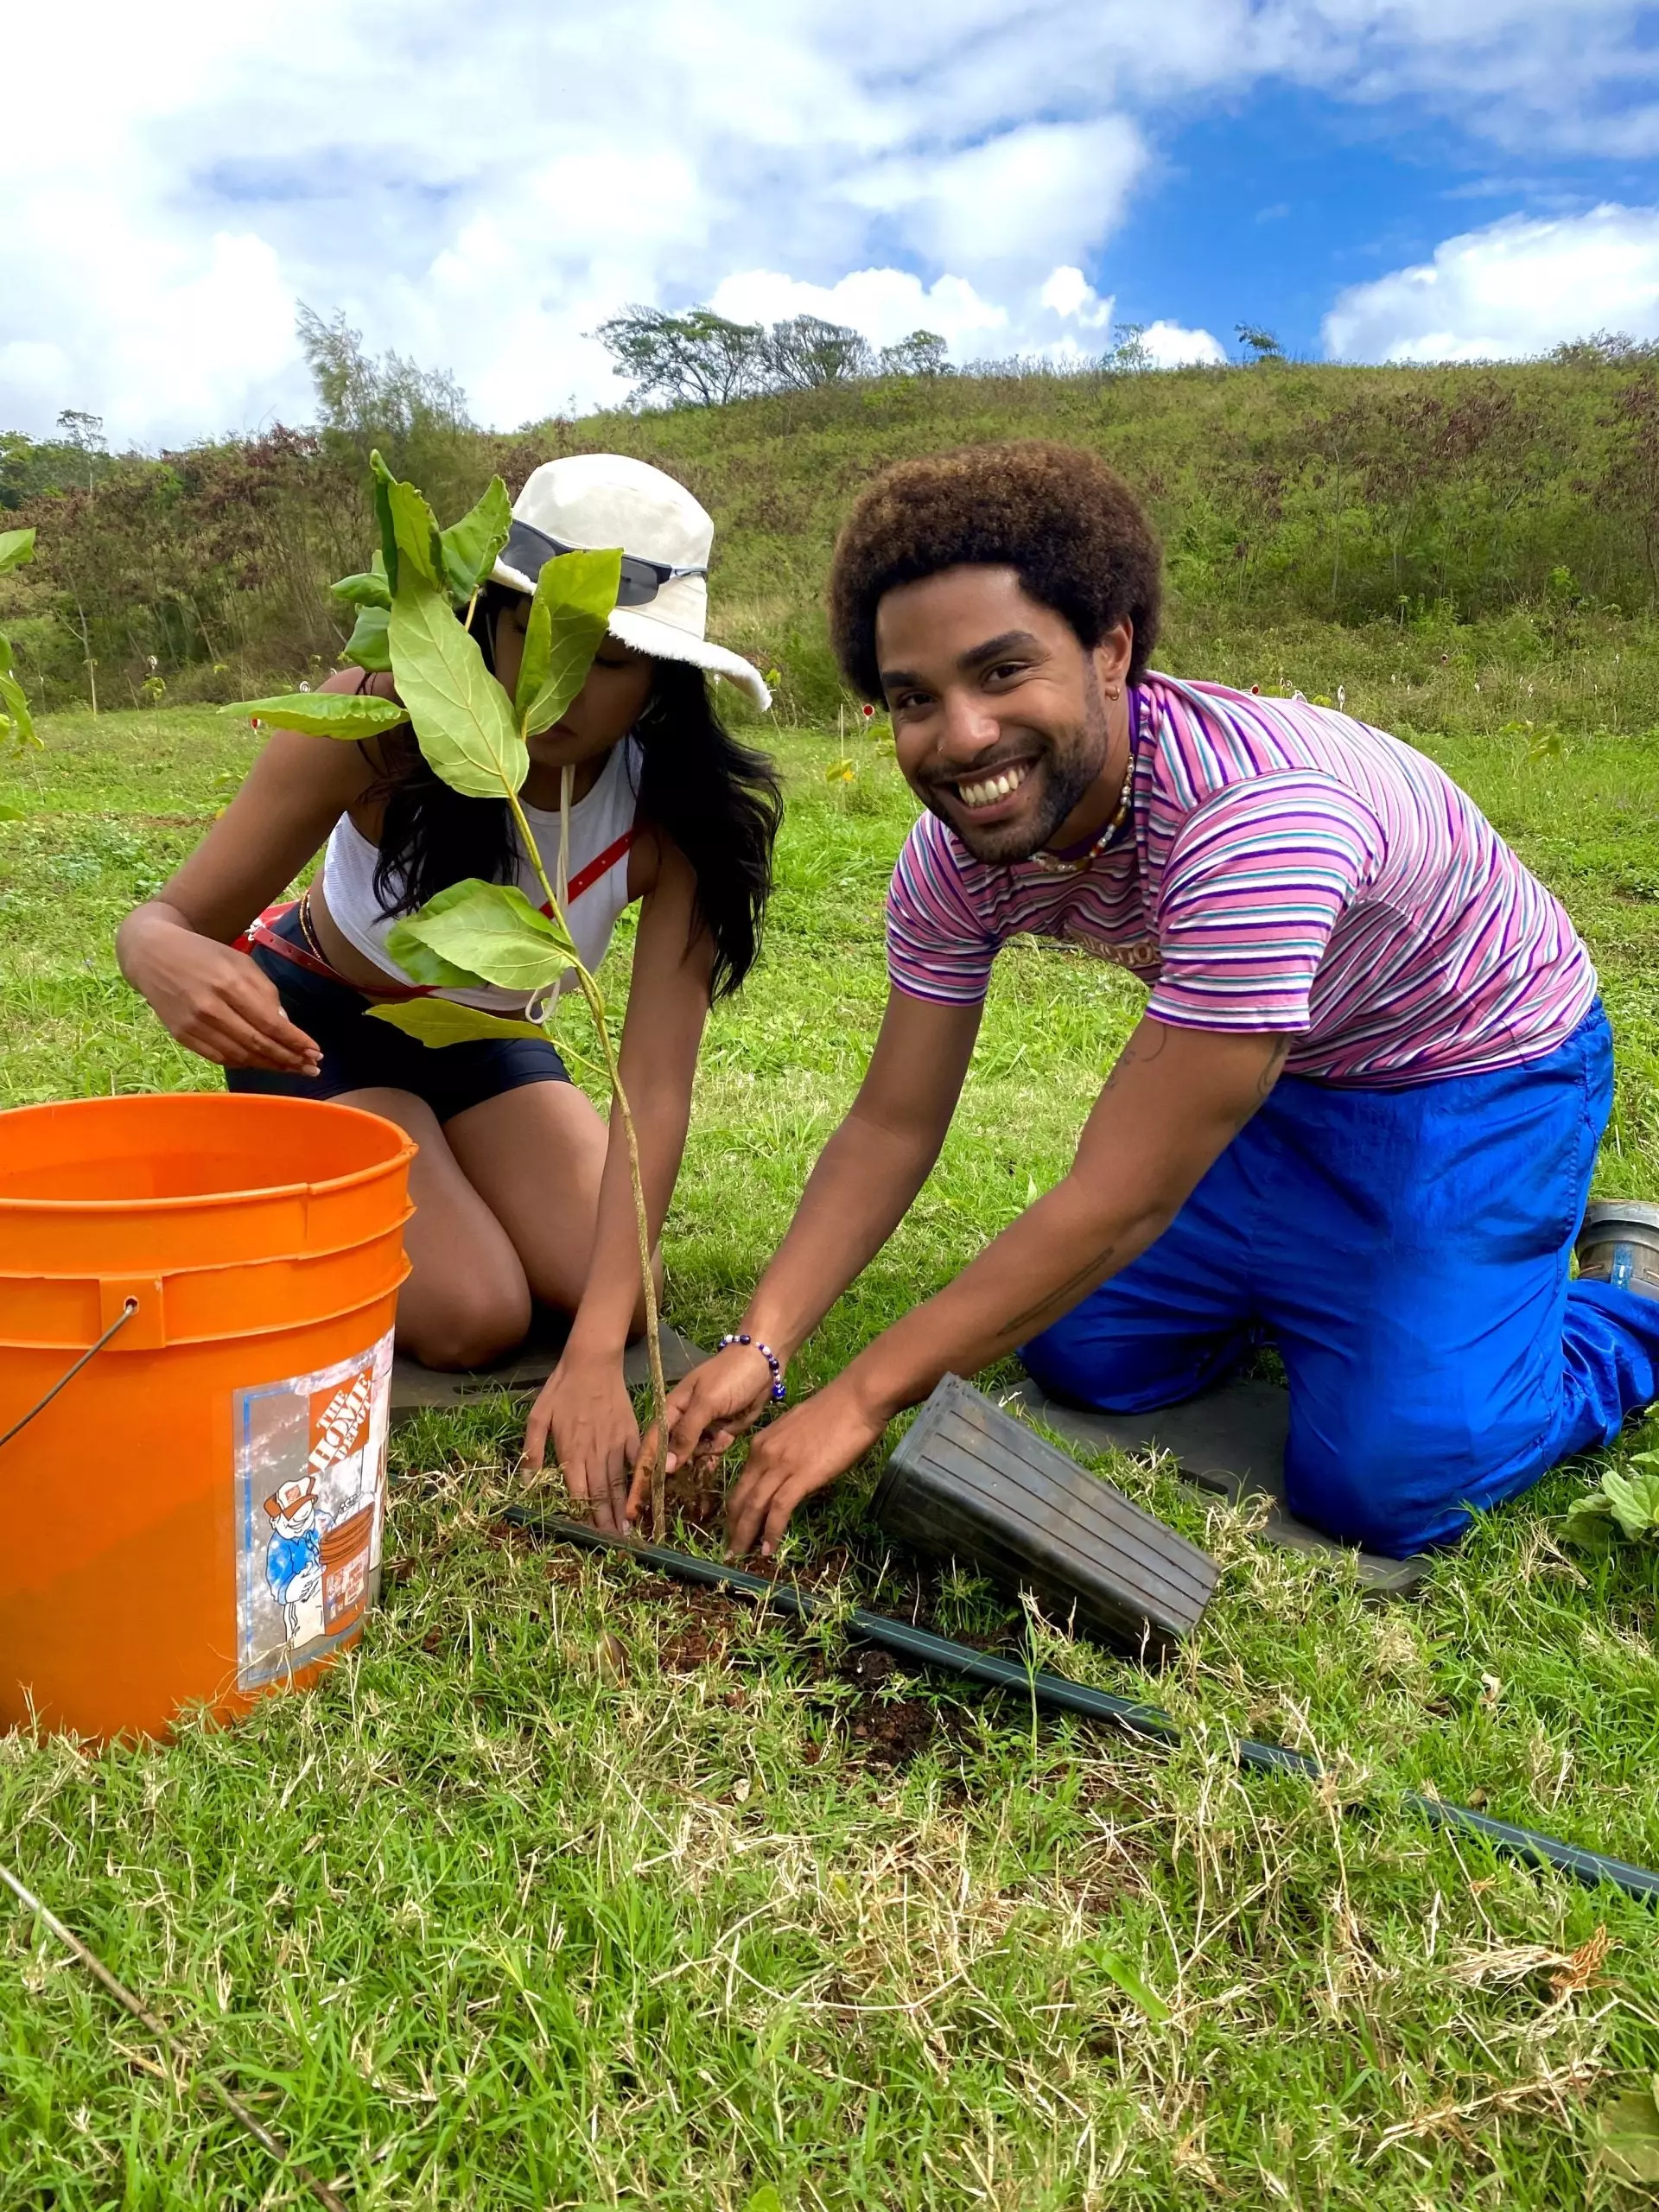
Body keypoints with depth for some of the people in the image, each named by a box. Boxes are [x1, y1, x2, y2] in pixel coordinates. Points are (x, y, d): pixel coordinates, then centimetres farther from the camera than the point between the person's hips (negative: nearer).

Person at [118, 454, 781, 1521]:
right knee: (472, 1317, -21)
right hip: (321, 1019, -3)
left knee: (609, 1290, -14)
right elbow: (166, 917, -26)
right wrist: (174, 963, -53)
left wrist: (598, 1354, -42)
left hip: (483, 1036, 3)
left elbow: (657, 1089, -32)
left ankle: (437, 1176, 16)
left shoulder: (678, 814, -27)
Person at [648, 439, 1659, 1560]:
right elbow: (894, 1125, -11)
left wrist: (862, 1399, -32)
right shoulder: (958, 851, -18)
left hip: (1483, 1076, -6)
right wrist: (760, 1346, -24)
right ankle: (1317, 1282, 26)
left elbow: (1121, 1201, -38)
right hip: (1274, 1080, 6)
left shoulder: (1256, 811, -41)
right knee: (1080, 1355, 1)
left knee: (1381, 1482, -15)